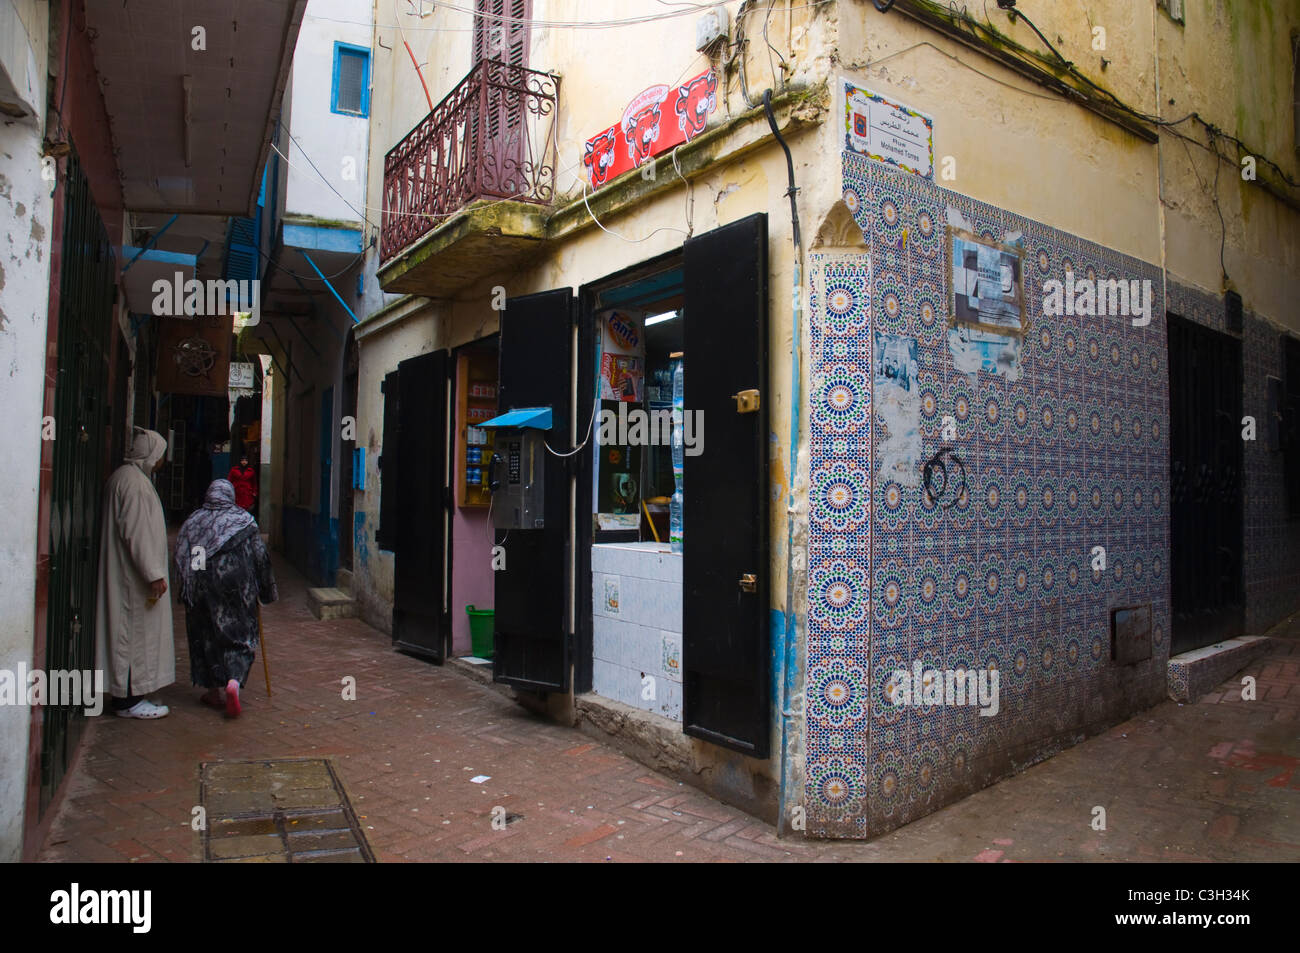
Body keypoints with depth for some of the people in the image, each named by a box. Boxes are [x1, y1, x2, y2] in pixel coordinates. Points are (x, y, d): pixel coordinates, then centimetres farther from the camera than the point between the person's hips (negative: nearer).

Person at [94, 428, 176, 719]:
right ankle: (129, 700, 4)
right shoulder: (133, 481, -17)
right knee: (135, 632, -3)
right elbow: (136, 532, -23)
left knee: (130, 633, 14)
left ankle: (127, 695, 21)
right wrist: (154, 574, -22)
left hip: (127, 574, 10)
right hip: (134, 576, -10)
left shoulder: (125, 477, 15)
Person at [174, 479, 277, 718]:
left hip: (201, 586, 2)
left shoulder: (192, 522, 6)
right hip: (236, 586, -2)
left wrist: (188, 586, 14)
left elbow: (181, 560, 6)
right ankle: (234, 682, -18)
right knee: (240, 635, 4)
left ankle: (219, 690, 17)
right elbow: (260, 556, 0)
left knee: (208, 637, 13)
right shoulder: (243, 521, 0)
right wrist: (267, 590, 8)